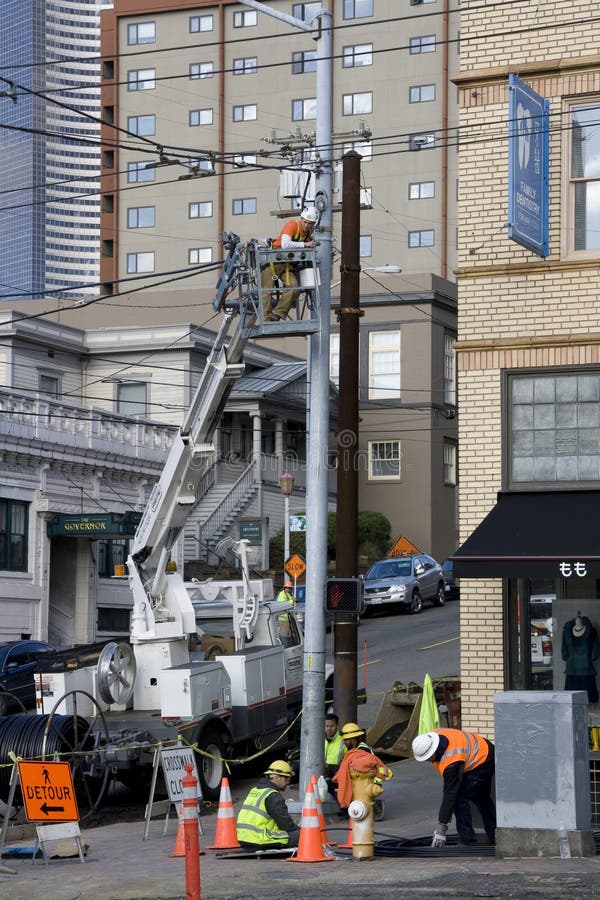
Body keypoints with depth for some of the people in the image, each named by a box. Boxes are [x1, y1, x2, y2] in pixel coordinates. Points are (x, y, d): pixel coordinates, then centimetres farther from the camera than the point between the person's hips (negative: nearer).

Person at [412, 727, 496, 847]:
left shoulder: (451, 763, -36)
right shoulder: (434, 735, -14)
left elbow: (450, 795, -31)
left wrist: (442, 825, -26)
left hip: (482, 764, -11)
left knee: (459, 798, -15)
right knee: (482, 799, 24)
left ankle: (468, 841, -9)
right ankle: (496, 838, 37)